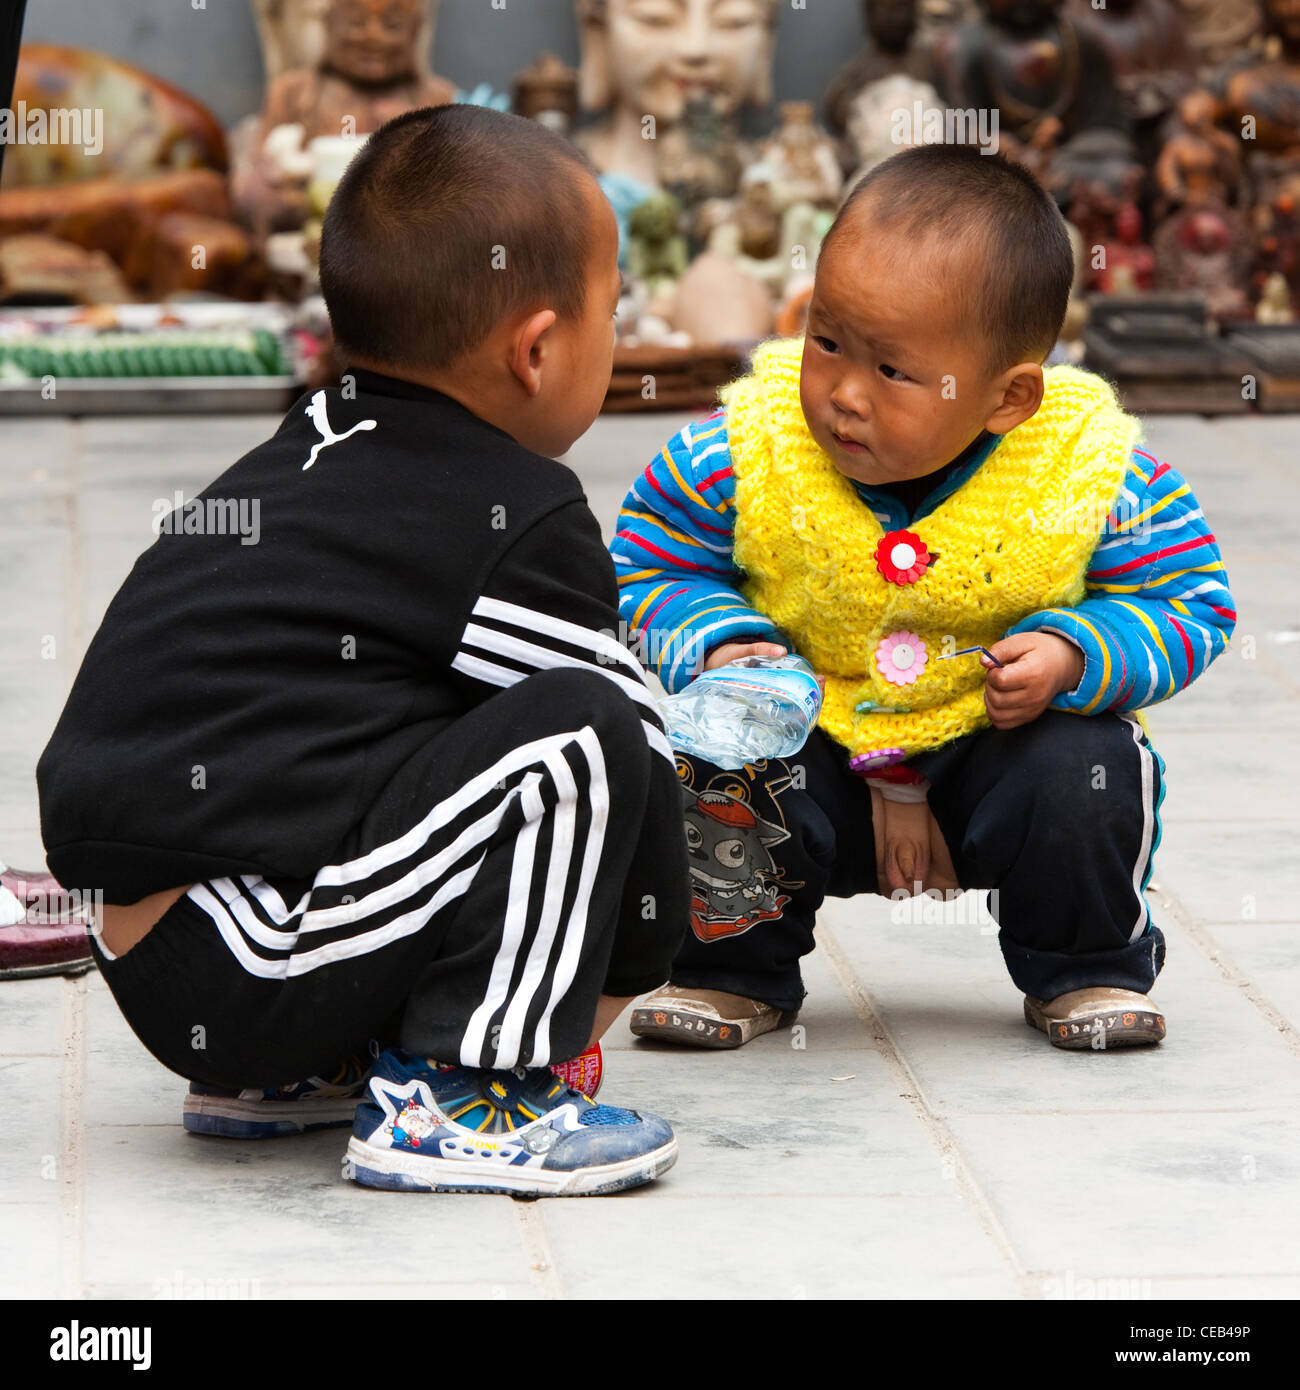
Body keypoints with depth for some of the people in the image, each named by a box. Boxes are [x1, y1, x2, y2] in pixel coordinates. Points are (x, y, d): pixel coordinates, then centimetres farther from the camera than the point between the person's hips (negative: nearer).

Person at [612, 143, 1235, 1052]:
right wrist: (725, 646, -22)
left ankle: (1090, 970, 5)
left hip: (998, 747, 0)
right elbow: (647, 564, -3)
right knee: (721, 776, -27)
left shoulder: (1091, 468, -21)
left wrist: (1074, 654, -24)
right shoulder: (749, 450, -19)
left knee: (1086, 771, -27)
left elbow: (1190, 601, -7)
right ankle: (734, 972, 5)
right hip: (811, 748, 0)